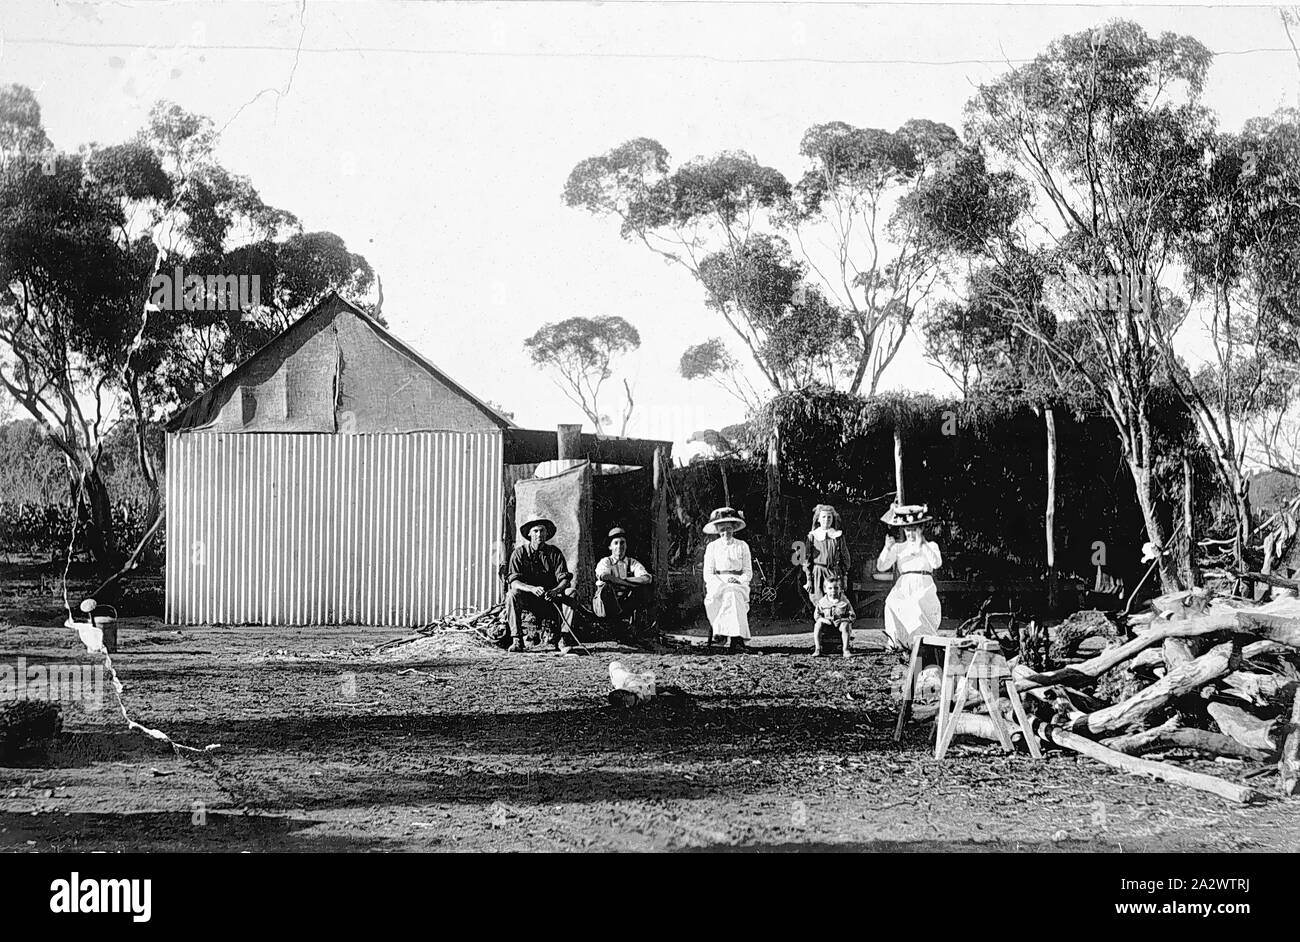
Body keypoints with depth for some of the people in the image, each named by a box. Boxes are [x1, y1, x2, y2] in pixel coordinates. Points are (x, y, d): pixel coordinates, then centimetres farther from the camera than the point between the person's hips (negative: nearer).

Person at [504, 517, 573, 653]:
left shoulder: (555, 553, 2)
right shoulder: (519, 553, -2)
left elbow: (565, 579, -8)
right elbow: (513, 582, -14)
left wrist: (556, 590, -32)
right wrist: (532, 589, -34)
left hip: (549, 599, 1)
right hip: (526, 599, -1)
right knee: (512, 595, -32)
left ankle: (554, 638, -13)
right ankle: (517, 640, -28)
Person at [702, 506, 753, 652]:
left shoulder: (742, 546, 13)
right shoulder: (712, 547, 12)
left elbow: (748, 572, 10)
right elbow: (708, 573, 6)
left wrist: (738, 580, -11)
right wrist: (721, 583, -13)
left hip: (739, 584, 0)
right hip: (717, 583, 0)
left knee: (733, 595, -35)